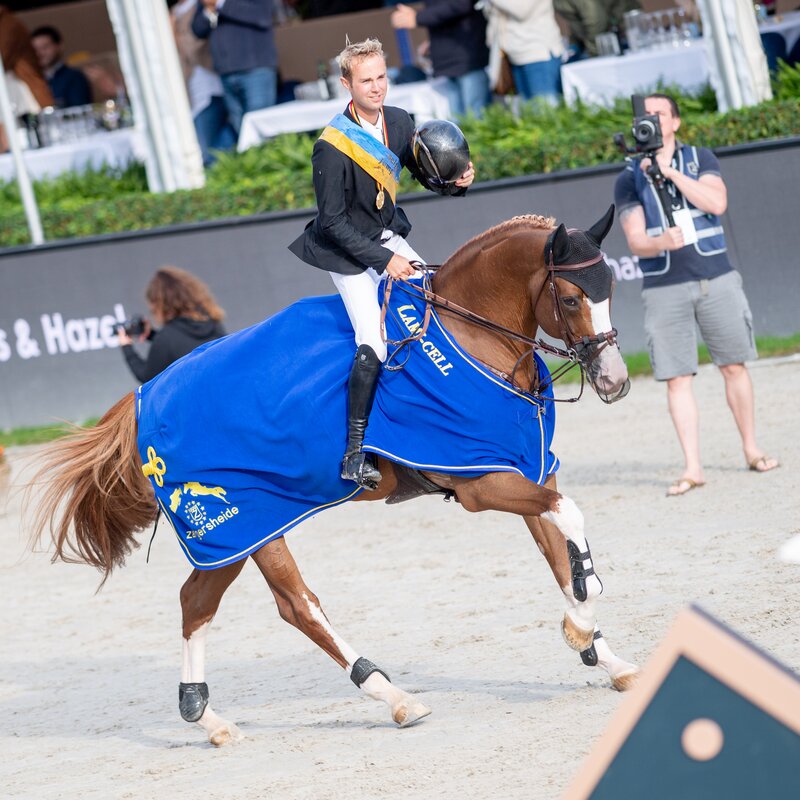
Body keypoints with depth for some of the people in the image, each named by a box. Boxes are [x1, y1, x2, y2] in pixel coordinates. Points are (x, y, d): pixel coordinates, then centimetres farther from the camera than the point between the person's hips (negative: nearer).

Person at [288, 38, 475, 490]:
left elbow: (429, 177, 7)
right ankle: (354, 456, -12)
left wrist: (459, 181, -16)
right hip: (348, 251, -7)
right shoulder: (332, 147, -25)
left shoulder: (399, 123, -5)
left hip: (390, 240, 7)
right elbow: (334, 222, -21)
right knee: (375, 345, -18)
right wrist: (384, 261, -23)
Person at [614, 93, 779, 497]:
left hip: (716, 279, 1)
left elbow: (716, 203, -10)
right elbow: (635, 241, -2)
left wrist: (669, 171, -14)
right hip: (664, 289, -1)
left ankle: (751, 450, 20)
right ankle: (692, 468, -6)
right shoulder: (629, 180, 6)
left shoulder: (700, 159, 7)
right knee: (677, 379, -6)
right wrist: (661, 243, -25)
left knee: (734, 367, 6)